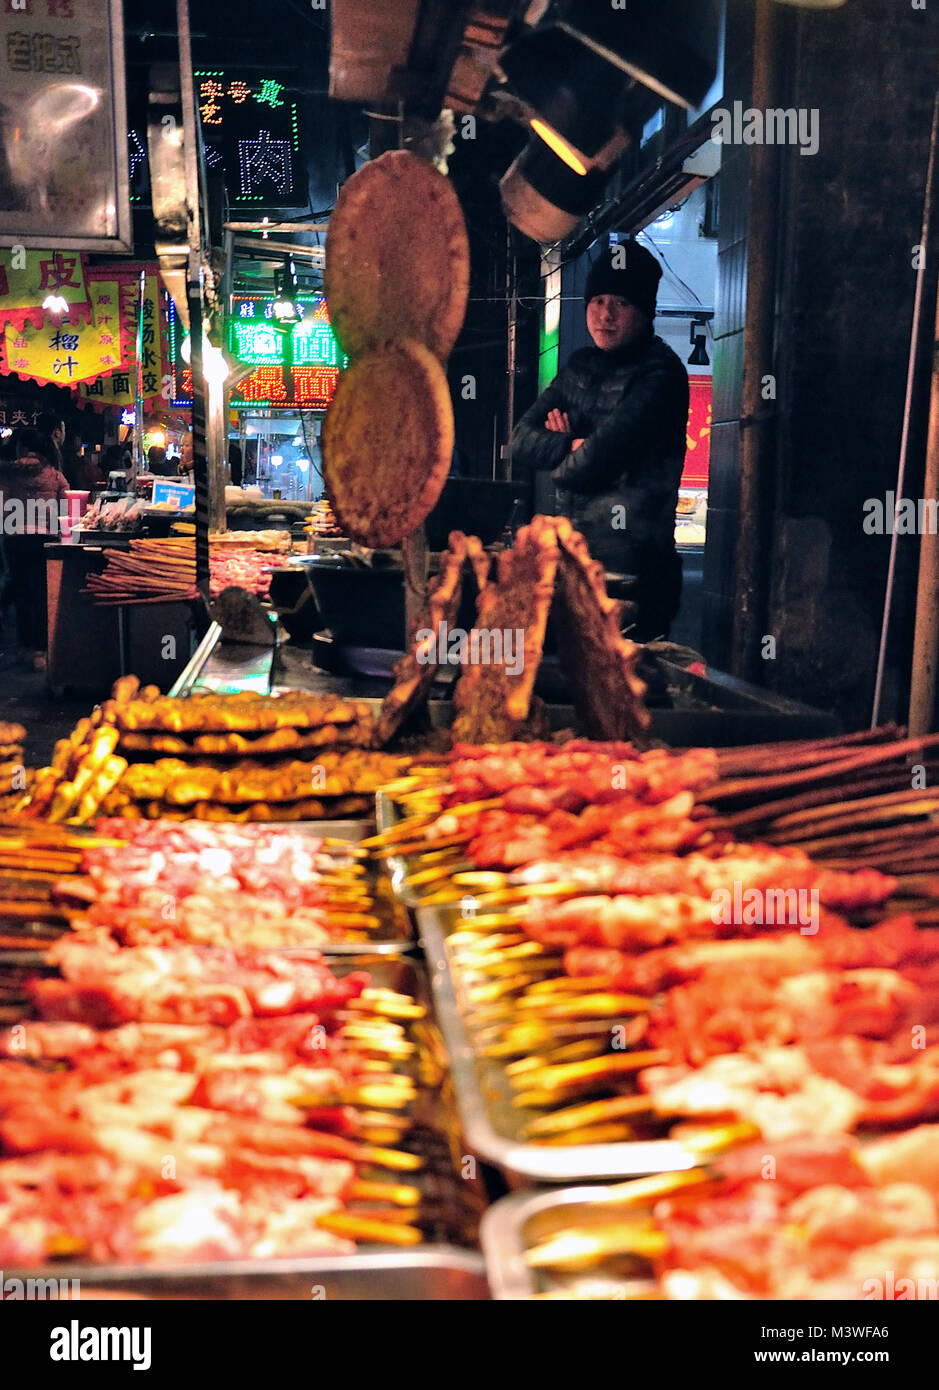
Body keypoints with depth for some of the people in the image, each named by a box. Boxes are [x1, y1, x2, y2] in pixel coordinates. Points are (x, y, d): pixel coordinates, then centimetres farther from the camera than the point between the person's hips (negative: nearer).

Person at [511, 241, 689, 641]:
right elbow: (519, 446, 6)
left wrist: (555, 463, 1)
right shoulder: (580, 367, 13)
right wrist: (572, 446, -11)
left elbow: (595, 463, -19)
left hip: (633, 571, -7)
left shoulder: (660, 375, -10)